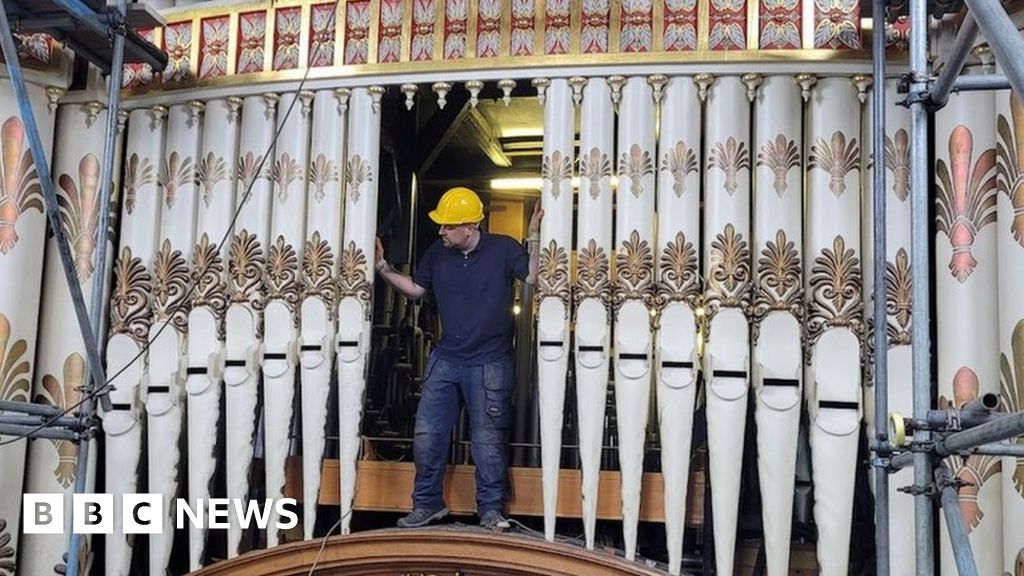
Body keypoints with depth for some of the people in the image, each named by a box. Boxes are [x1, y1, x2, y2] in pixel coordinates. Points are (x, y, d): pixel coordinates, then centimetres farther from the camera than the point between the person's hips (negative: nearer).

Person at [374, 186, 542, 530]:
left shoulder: (502, 249, -8)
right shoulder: (437, 254, 5)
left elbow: (533, 278, -16)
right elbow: (415, 289, 15)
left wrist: (534, 238, -25)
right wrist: (383, 268, 5)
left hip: (489, 363, -4)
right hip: (445, 360, 5)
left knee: (488, 440, 2)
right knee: (426, 434, 6)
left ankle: (492, 508, 17)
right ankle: (428, 503, 21)